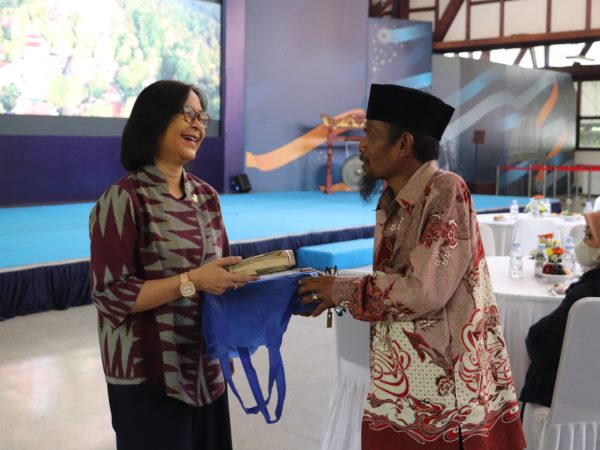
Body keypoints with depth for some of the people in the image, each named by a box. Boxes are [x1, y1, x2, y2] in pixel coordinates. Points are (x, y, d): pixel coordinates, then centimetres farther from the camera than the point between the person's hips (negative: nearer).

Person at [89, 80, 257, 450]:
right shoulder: (125, 199, -14)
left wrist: (238, 277, -7)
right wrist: (192, 281, -23)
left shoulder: (206, 196, 6)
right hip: (150, 375, -6)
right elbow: (111, 294, -18)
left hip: (206, 366, 7)